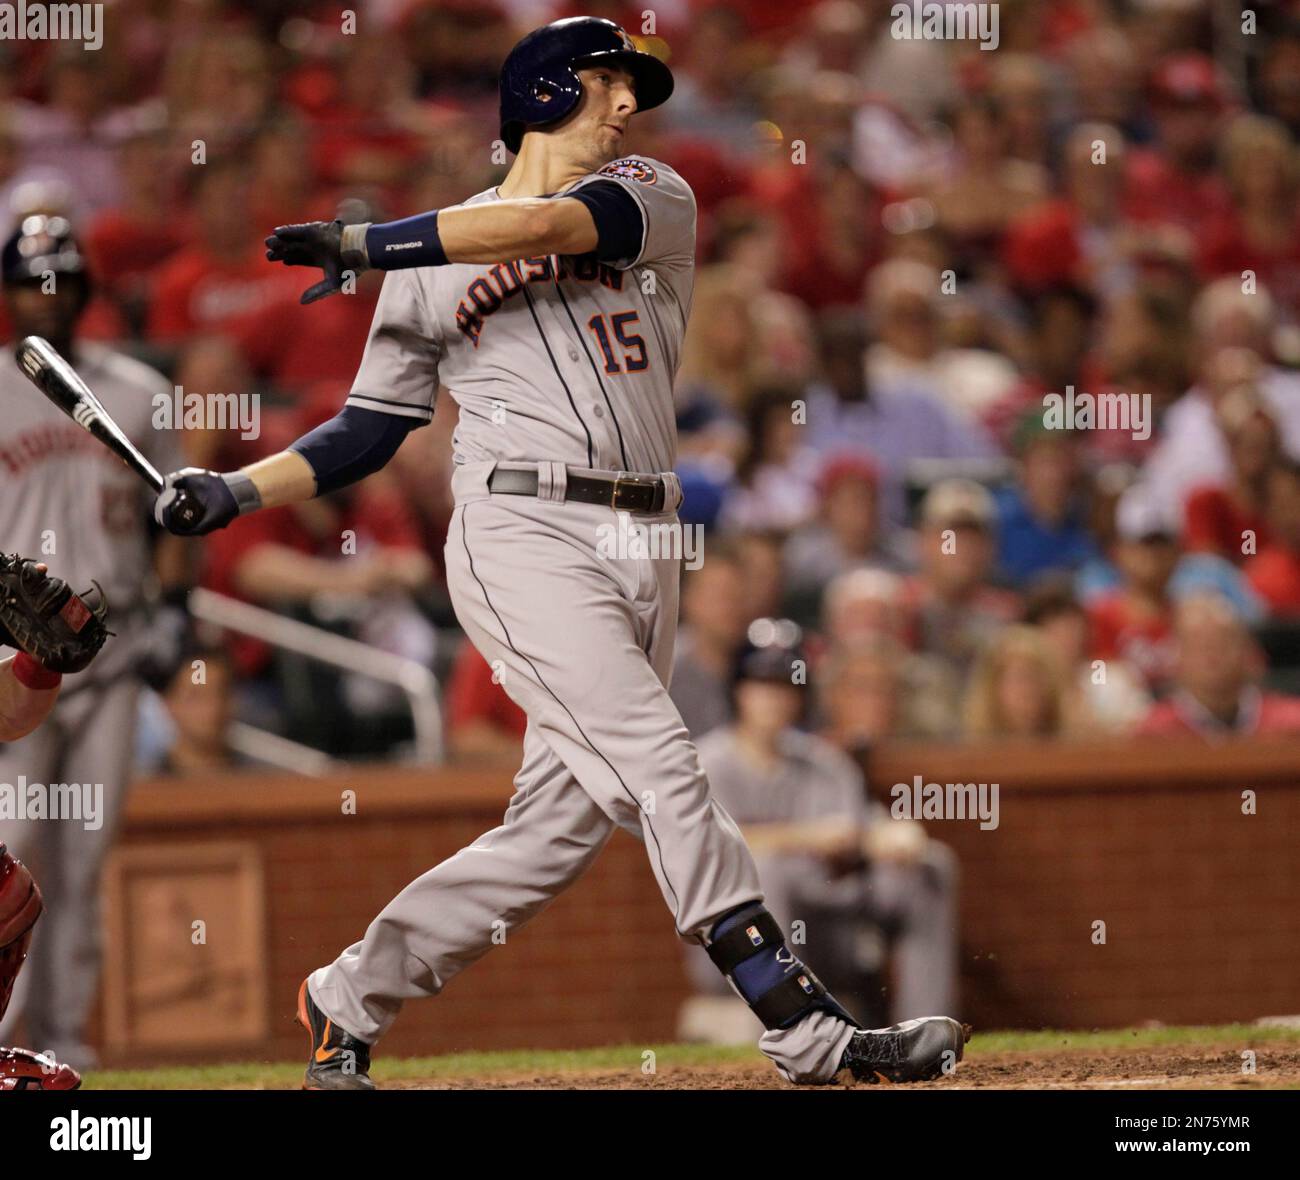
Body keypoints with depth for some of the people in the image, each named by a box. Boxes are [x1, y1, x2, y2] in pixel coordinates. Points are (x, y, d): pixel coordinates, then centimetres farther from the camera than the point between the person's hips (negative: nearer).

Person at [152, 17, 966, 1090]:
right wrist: (239, 490, 0)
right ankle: (809, 1032, -20)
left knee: (560, 827, 3)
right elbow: (370, 428, 14)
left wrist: (370, 242, -9)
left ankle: (348, 1002, 17)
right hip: (524, 533, -4)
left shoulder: (654, 197, 13)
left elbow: (562, 224, -9)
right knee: (661, 772, -17)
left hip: (643, 553, 4)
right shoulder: (430, 265, 11)